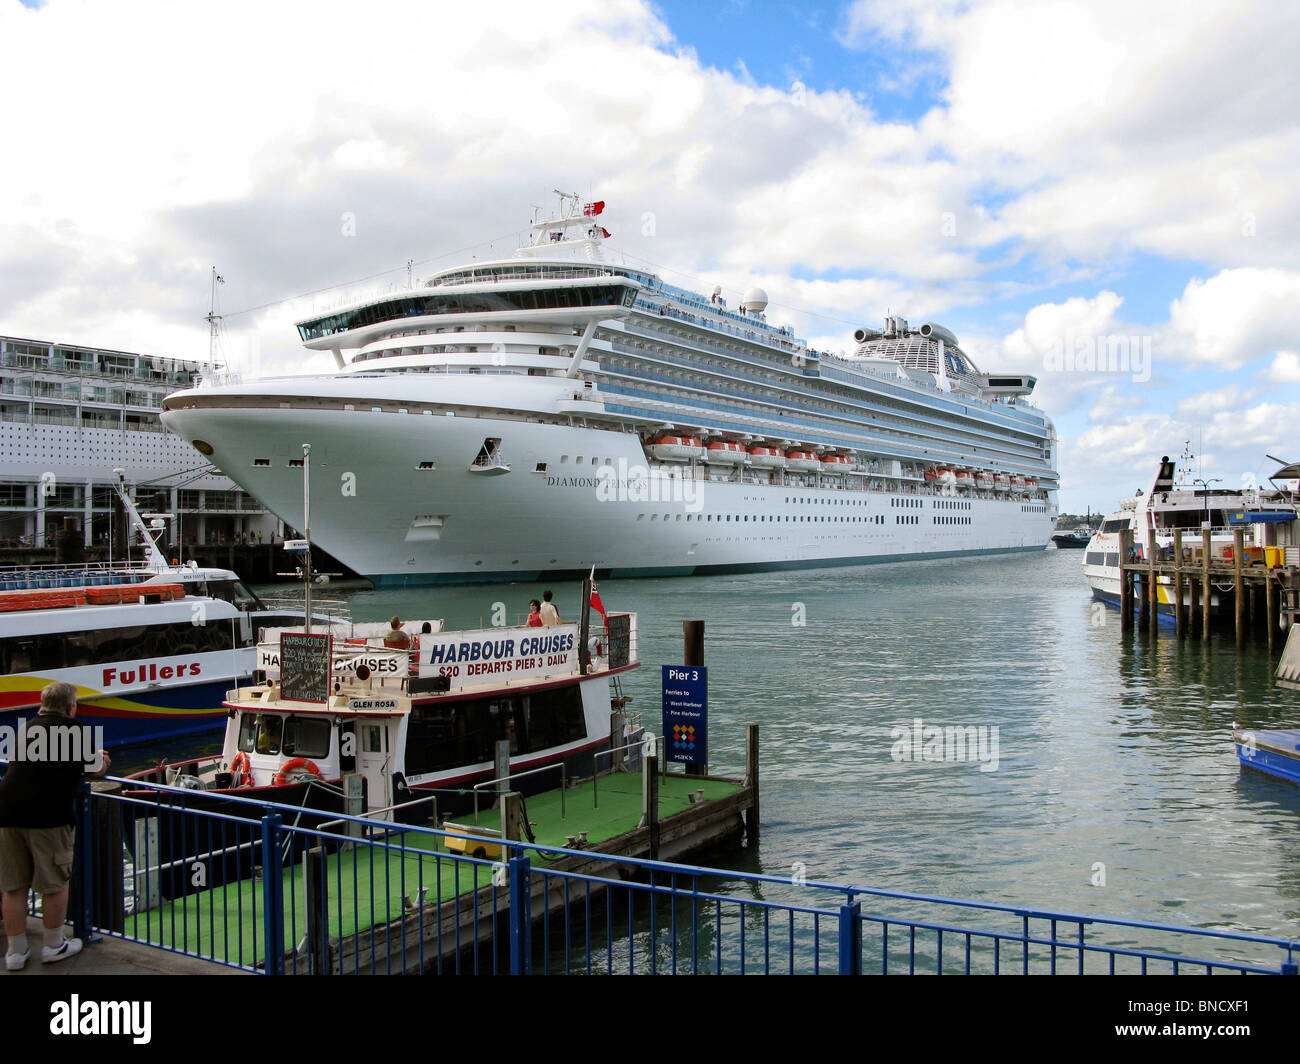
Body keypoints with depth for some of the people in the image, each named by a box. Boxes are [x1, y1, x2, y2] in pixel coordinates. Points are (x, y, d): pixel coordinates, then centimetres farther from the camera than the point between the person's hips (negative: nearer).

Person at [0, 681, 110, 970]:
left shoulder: (30, 727, 19)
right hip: (48, 814, -5)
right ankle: (53, 946, 20)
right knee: (54, 883, 9)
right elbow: (95, 772, 9)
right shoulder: (75, 731, 2)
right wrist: (102, 759, 31)